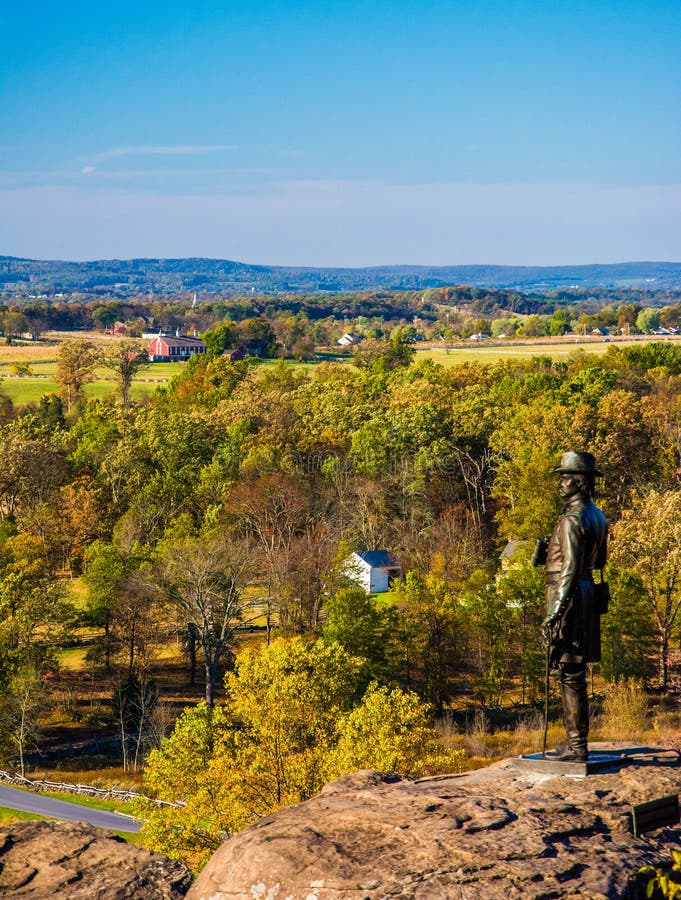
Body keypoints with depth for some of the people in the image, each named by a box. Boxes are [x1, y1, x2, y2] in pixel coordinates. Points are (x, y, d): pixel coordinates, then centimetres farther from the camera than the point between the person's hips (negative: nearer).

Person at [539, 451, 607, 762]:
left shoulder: (573, 519, -16)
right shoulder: (597, 517, 13)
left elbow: (571, 569, -20)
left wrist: (554, 611, -20)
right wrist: (555, 551, 25)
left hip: (569, 596, -10)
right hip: (587, 594, 10)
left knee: (569, 674, -7)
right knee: (574, 673, 15)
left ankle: (577, 746, -6)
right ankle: (575, 741, 20)